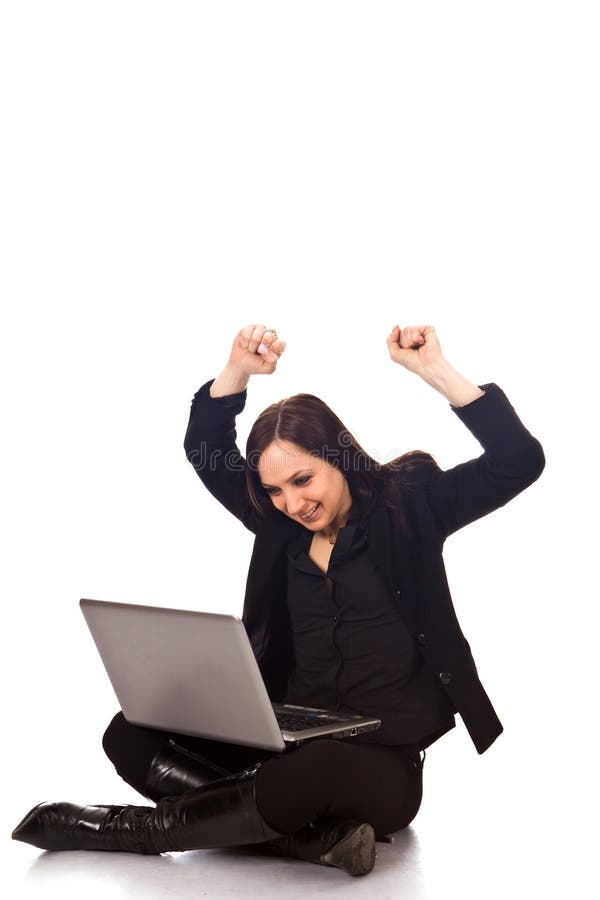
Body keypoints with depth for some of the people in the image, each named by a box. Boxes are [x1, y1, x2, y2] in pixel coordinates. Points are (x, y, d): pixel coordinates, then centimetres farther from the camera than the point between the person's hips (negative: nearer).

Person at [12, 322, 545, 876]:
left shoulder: (409, 504, -2)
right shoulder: (280, 526, 9)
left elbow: (519, 461, -10)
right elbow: (207, 451, 16)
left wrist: (438, 372, -15)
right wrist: (238, 371, 2)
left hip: (382, 762, -5)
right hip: (287, 739, 5)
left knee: (310, 773, -40)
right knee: (131, 734, -14)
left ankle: (143, 828, -13)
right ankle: (321, 836, -24)